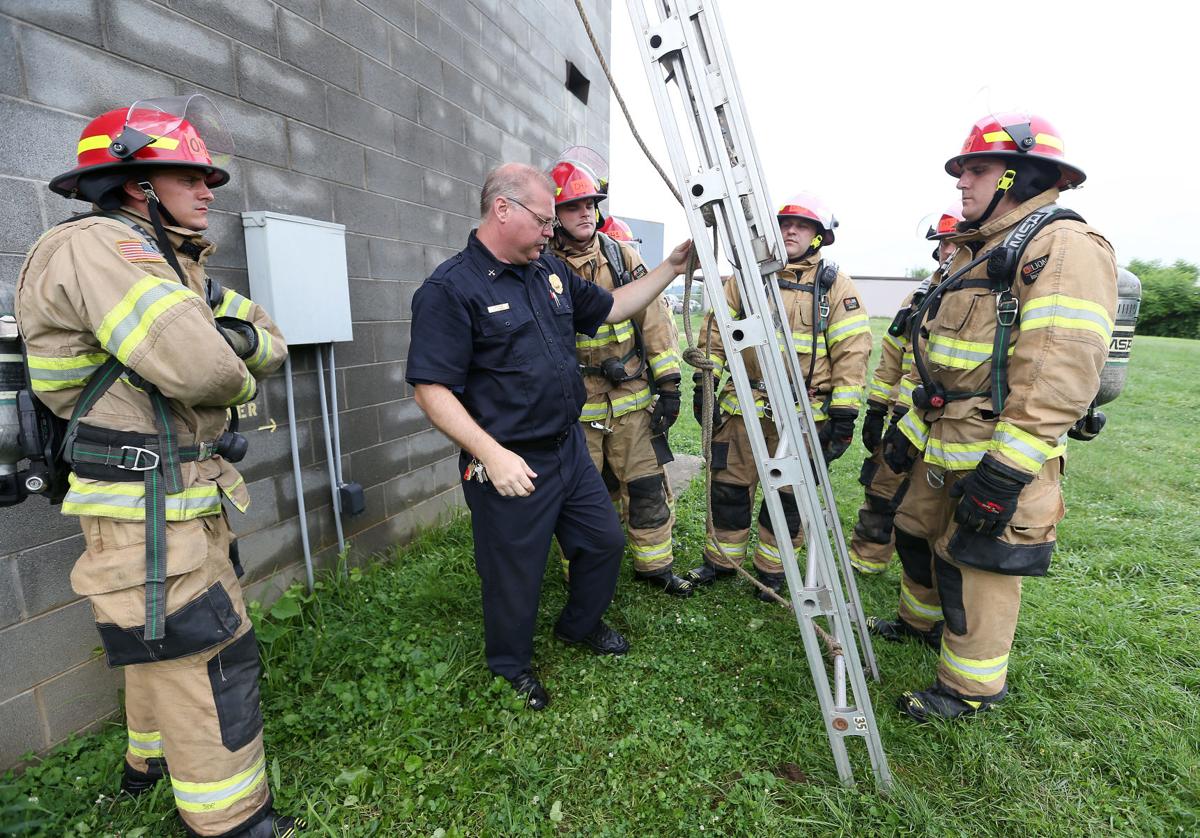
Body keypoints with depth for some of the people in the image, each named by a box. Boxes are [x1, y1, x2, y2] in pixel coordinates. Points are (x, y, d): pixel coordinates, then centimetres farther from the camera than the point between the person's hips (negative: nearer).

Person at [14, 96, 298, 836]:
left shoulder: (175, 262, 13)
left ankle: (154, 757, 47)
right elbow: (201, 371, -31)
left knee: (165, 639, 24)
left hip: (187, 495, 10)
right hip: (146, 506, -10)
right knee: (208, 655, -1)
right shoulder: (94, 246, -17)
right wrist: (239, 379, -8)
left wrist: (242, 336, -12)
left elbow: (270, 343, 11)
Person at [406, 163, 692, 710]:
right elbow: (431, 388, -19)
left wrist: (673, 265, 11)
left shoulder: (551, 271, 7)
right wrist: (491, 454, -27)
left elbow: (611, 308, 18)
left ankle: (580, 625, 48)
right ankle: (510, 665, 40)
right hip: (510, 466, -7)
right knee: (515, 576, 11)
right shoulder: (451, 289, -15)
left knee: (605, 541, 20)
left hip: (570, 448, 8)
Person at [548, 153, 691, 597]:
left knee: (648, 489, 11)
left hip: (633, 400, 3)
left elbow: (654, 318, 4)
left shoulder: (622, 257, 4)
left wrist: (668, 382, 0)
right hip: (575, 408, -2)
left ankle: (655, 564, 32)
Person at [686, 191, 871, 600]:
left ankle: (771, 568, 29)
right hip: (743, 404, 2)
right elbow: (716, 328, 8)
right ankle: (721, 559, 29)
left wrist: (844, 413, -9)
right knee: (729, 486, 10)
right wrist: (703, 382, 1)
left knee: (788, 495, 10)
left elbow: (851, 351, -3)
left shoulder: (836, 285, 1)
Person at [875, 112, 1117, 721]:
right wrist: (911, 429, 18)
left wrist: (1006, 471, -27)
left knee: (976, 564, 2)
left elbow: (1061, 375, -24)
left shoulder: (1064, 246, -14)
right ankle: (921, 620, 46)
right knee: (917, 534, 21)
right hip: (943, 447, 9)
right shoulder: (979, 254, 18)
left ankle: (971, 687, 23)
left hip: (1000, 456, -9)